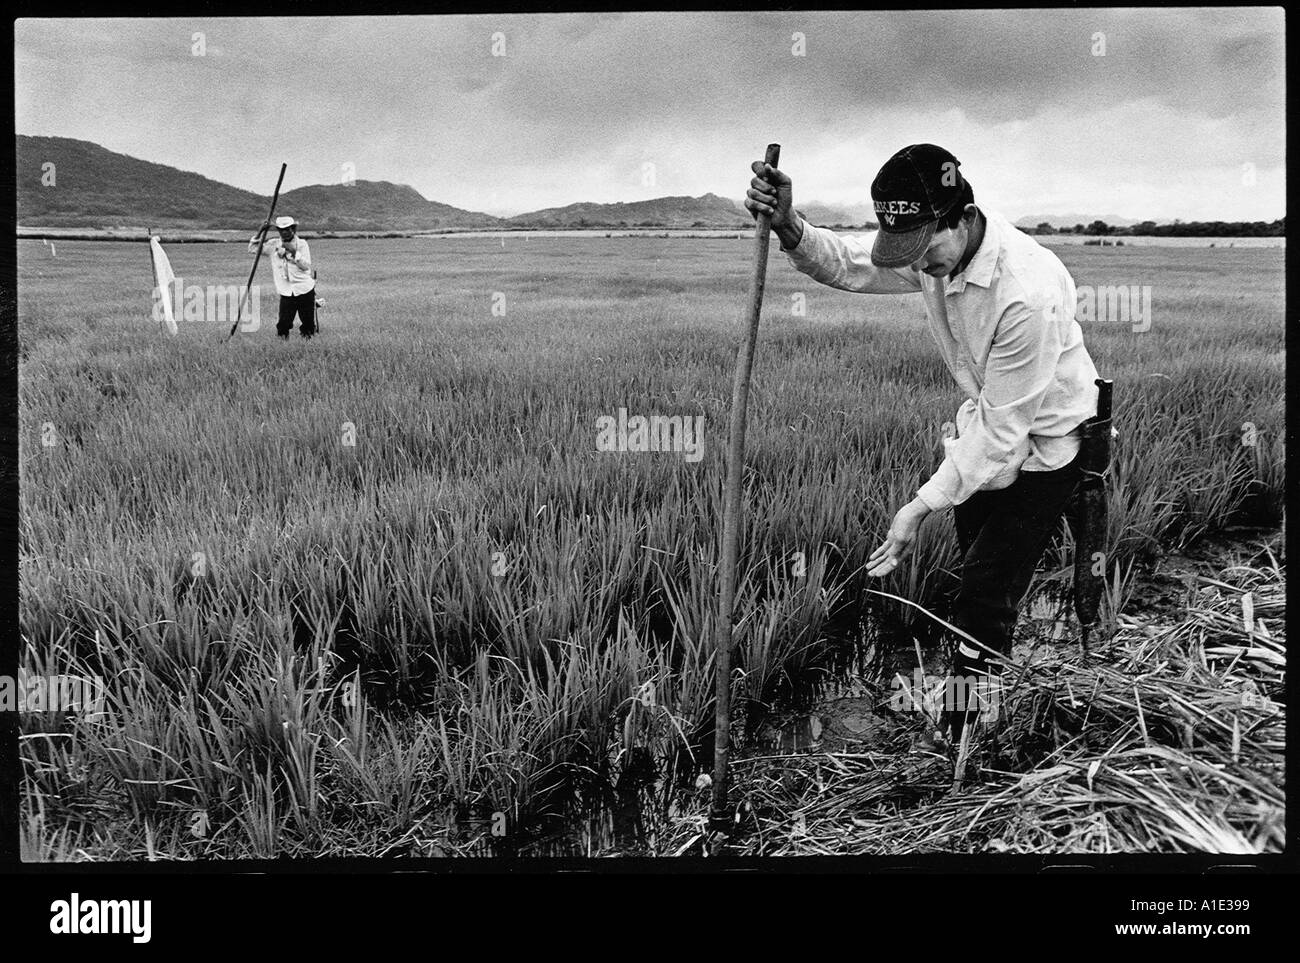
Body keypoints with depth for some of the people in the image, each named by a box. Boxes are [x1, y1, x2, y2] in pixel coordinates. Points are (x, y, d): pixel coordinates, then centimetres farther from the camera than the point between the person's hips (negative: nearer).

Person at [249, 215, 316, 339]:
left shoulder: (301, 244, -3)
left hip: (305, 290, -1)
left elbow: (306, 266, -13)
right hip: (286, 292, 1)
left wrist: (293, 252, -24)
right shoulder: (273, 244, 4)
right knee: (283, 325, -6)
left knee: (309, 324, 4)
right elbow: (252, 249, 2)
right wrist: (260, 232, -7)